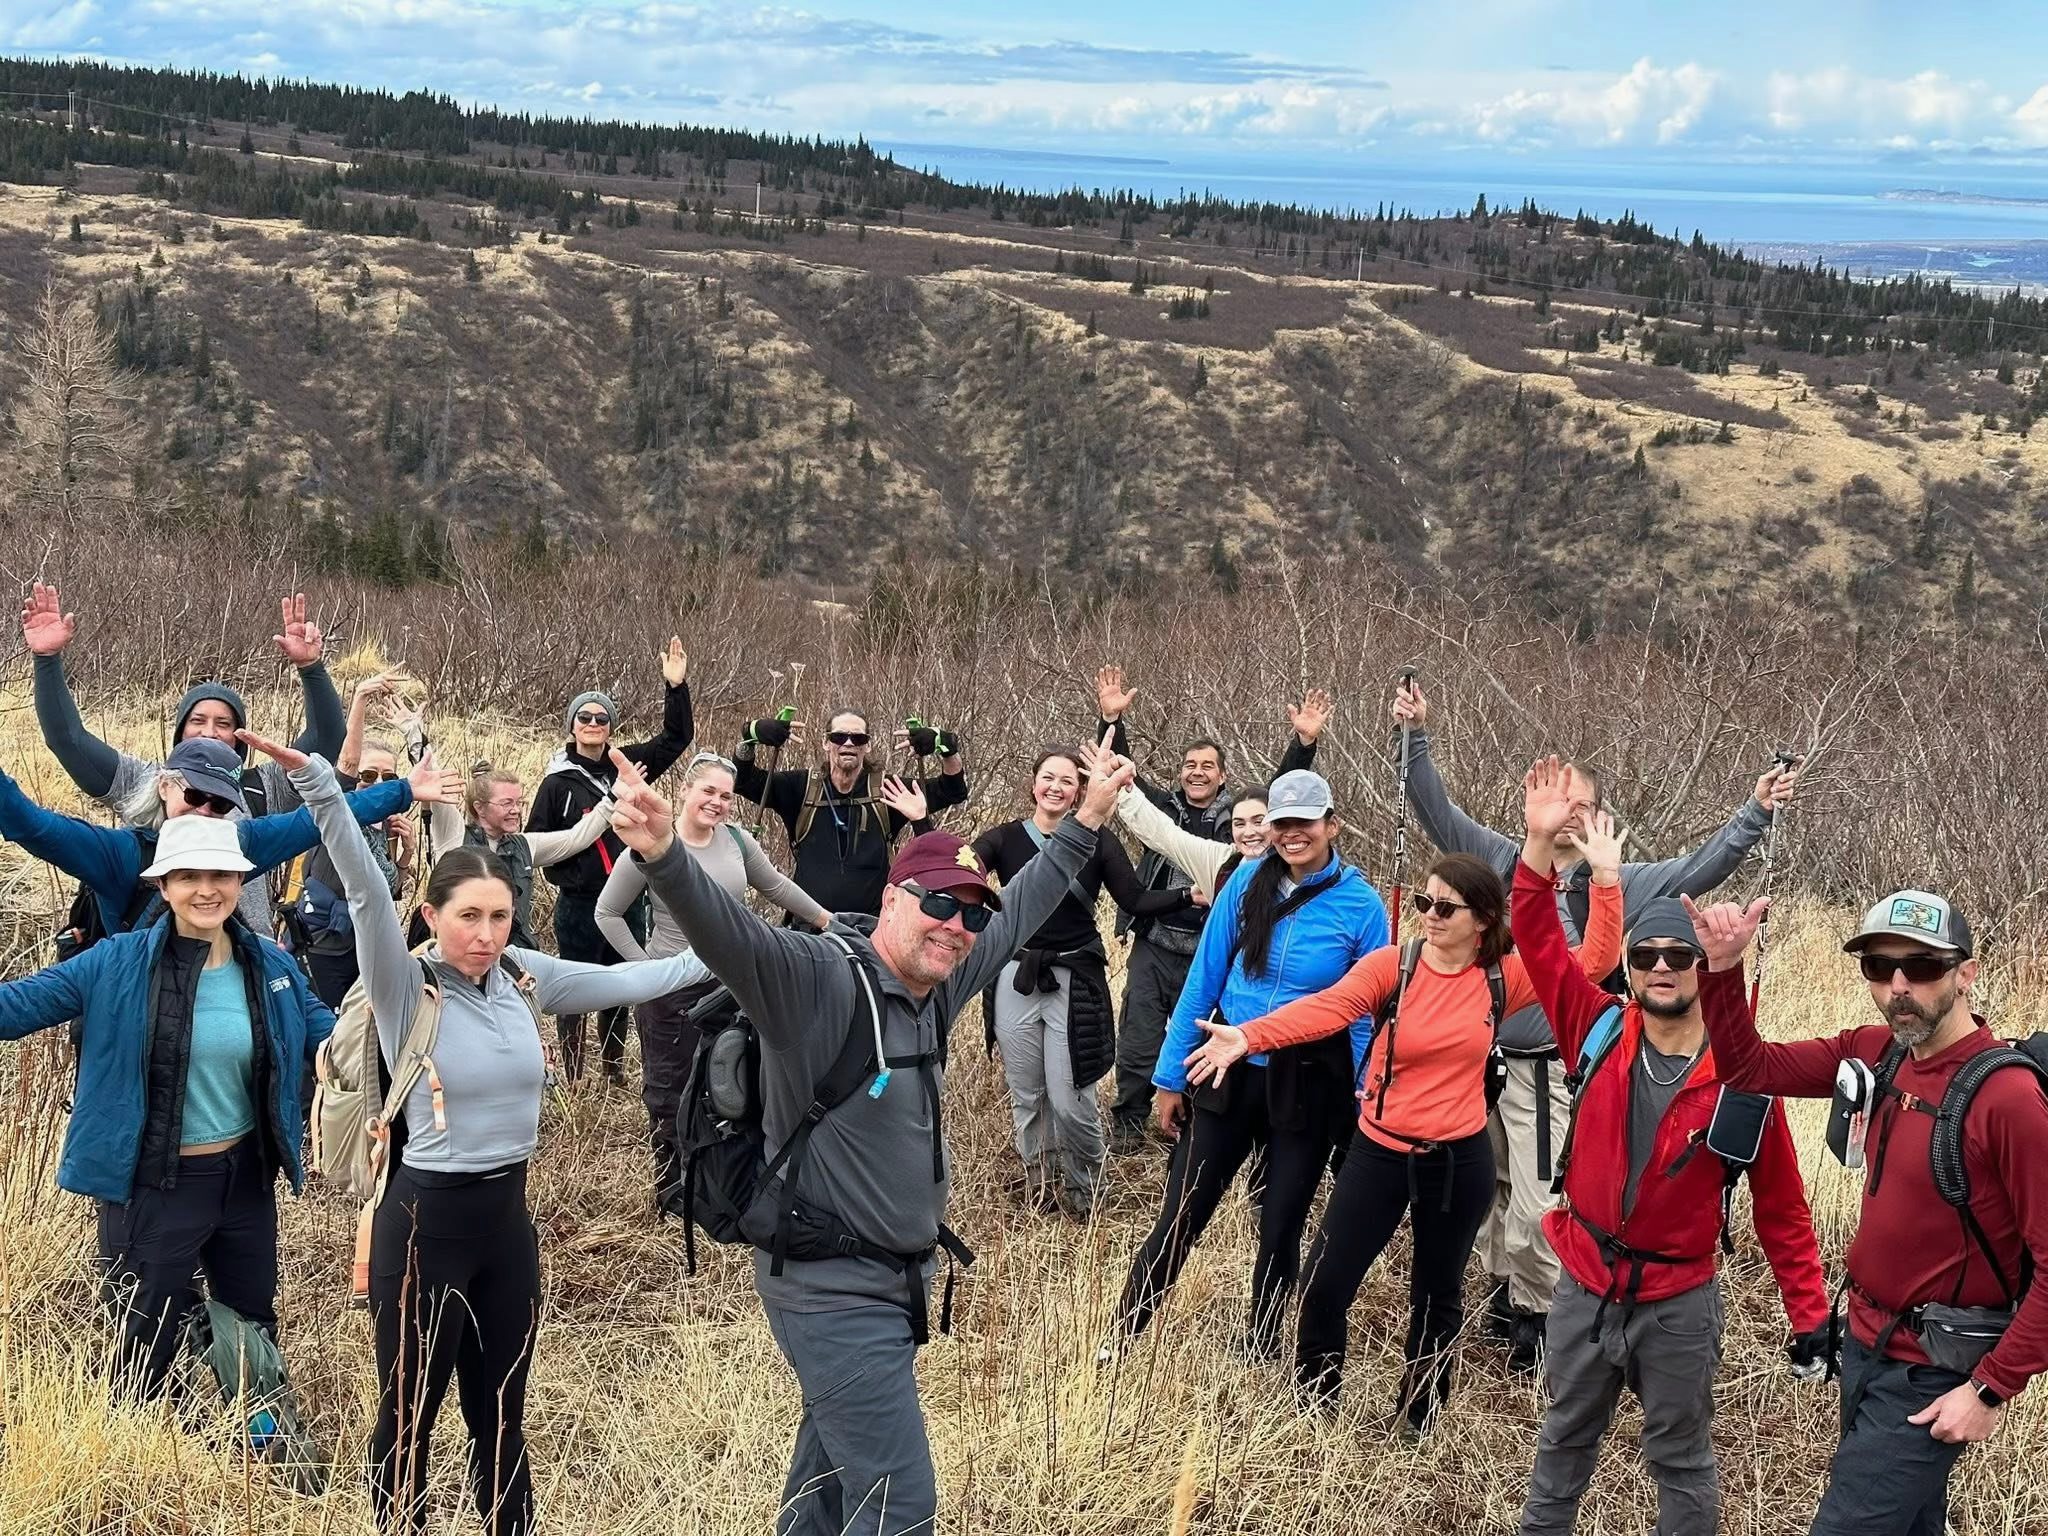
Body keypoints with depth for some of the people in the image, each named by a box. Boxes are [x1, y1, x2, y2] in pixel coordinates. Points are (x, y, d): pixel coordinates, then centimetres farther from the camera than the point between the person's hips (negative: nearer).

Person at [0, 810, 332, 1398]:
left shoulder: (273, 967, -2)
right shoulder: (116, 965, -13)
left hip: (246, 1177, 4)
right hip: (153, 1187, -4)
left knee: (255, 1333, 23)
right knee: (147, 1355, 10)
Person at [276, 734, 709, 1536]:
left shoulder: (524, 976, 1)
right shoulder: (406, 985, -13)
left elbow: (621, 982, 12)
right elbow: (367, 891, -27)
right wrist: (318, 785, -40)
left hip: (507, 1214, 5)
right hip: (427, 1219, -5)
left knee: (501, 1414, 19)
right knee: (410, 1415, 8)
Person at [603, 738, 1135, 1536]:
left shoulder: (935, 990, 4)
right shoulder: (817, 980, -19)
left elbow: (1020, 910, 20)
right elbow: (724, 930, -36)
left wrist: (1084, 822, 28)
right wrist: (663, 854, -54)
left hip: (895, 1283, 9)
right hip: (834, 1292, -9)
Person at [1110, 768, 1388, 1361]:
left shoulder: (1361, 905, -10)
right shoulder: (1248, 881, -5)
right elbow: (1204, 978, 0)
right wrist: (1171, 1076, 2)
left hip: (1309, 1085, -1)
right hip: (1230, 1072, 1)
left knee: (1281, 1225, 12)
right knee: (1180, 1217, 5)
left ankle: (1259, 1346, 31)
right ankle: (1122, 1339, 17)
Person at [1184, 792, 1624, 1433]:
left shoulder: (1503, 977, -4)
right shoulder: (1391, 965, -12)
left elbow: (1594, 962, -4)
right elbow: (1327, 1006, -27)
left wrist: (1606, 880, -15)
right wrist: (1249, 1036, -43)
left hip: (1460, 1160, 1)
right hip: (1380, 1152, -1)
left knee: (1438, 1295, 16)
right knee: (1325, 1285, -1)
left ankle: (1417, 1422, 36)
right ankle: (1314, 1414, 22)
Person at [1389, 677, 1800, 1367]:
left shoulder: (1616, 885, 1)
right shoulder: (1502, 862, 3)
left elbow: (1700, 869, -2)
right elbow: (1437, 810, 0)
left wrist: (1754, 814, -11)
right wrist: (1415, 737, -10)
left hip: (1549, 1070, -2)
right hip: (1482, 1054, 2)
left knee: (1536, 1205, -4)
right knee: (1490, 1189, 15)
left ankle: (1534, 1312, 15)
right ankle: (1501, 1292, 35)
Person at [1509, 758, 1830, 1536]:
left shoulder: (1741, 1077, -12)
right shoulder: (1600, 1033, -7)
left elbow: (1781, 1205, -4)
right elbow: (1540, 942, -10)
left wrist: (1809, 1314, -4)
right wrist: (1541, 844, -23)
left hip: (1678, 1302, -3)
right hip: (1585, 1284, 3)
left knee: (1680, 1458, 13)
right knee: (1565, 1439, 20)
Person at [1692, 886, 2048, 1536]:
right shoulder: (1875, 1054, -1)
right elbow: (1749, 1067, 7)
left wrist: (1993, 1390, -21)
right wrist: (1722, 970, -10)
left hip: (1933, 1377, -7)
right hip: (1866, 1343, 7)